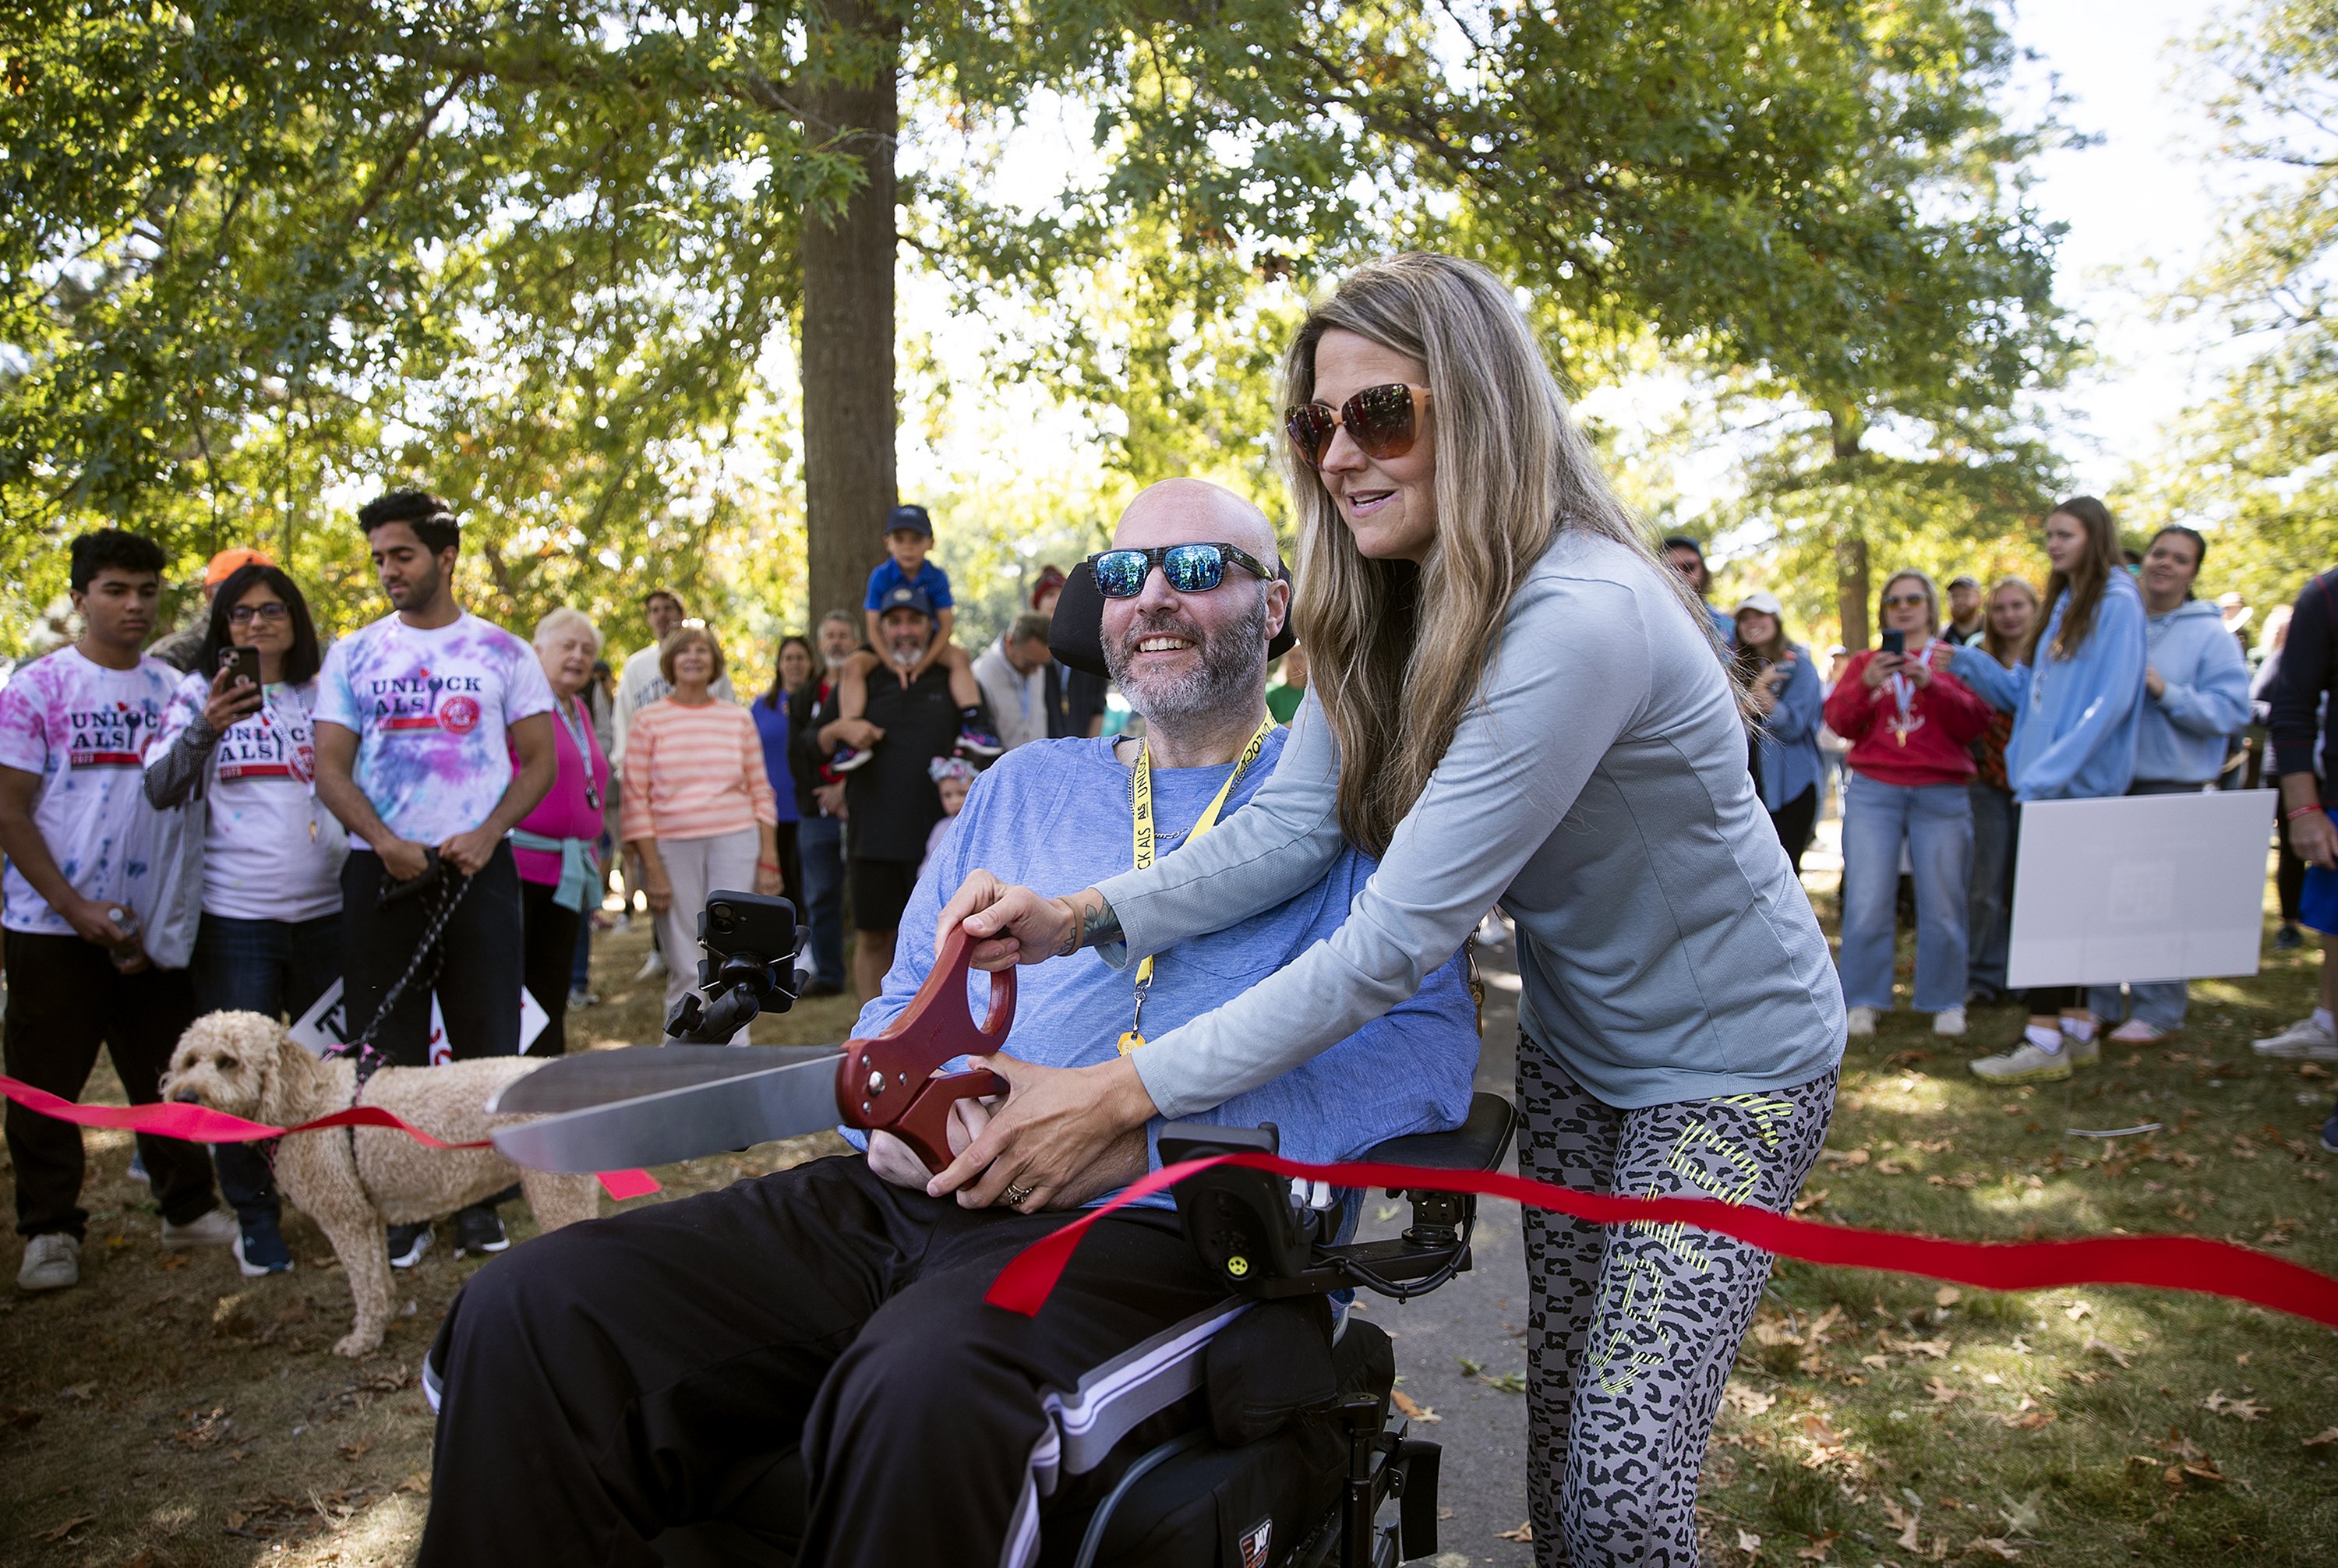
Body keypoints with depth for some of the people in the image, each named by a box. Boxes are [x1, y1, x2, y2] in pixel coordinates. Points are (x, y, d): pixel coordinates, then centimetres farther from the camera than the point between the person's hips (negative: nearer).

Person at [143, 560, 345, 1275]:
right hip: (236, 915, -2)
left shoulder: (325, 695, 10)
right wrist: (205, 728, -24)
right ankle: (255, 1216, 15)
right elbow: (160, 790, -7)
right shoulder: (199, 693, 4)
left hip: (327, 910, 2)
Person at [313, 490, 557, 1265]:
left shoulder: (502, 652, 6)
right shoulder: (352, 655, 9)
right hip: (382, 872, 1)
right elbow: (330, 767, 4)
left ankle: (481, 1202, 14)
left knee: (488, 1044, 1)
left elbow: (540, 760, 4)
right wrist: (387, 844, -13)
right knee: (388, 1049, 5)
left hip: (477, 868, -1)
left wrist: (485, 835, -12)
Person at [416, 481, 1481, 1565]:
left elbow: (1428, 1040, -8)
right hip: (903, 1197, 5)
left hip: (1151, 1227, -5)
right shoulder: (1023, 783, 24)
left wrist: (1149, 1140, -19)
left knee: (924, 1387, -39)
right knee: (526, 1312, -16)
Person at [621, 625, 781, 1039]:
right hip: (672, 848, -1)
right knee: (684, 969, 2)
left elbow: (761, 792, 10)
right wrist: (652, 868, -6)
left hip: (735, 844, 1)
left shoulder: (738, 718, 9)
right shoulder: (649, 720, 4)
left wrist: (769, 860, 4)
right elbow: (635, 798, 0)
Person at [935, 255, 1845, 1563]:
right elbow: (1294, 824, -12)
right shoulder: (1389, 606, -5)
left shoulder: (1578, 621, -32)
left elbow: (1396, 942, -35)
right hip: (1577, 1042, 7)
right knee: (1556, 1420, 17)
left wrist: (1124, 1096, -36)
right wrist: (1084, 917, -28)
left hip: (1727, 1061, -7)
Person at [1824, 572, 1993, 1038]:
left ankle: (1946, 1003, 11)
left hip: (1941, 794, -1)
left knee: (1942, 903, -2)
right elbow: (1839, 722, 6)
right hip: (1873, 792, 1)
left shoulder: (1952, 658, 13)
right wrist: (1866, 684, -10)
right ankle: (1864, 1001, 2)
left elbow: (1975, 725, 1)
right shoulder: (1865, 660, 17)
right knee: (1867, 903, -7)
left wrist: (1933, 684, -12)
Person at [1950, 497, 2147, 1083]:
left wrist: (2051, 771, -22)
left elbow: (2112, 699, -16)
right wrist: (1967, 662, 5)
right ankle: (2077, 1031, 19)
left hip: (2076, 786, -9)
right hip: (2043, 782, 9)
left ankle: (2045, 1044, -5)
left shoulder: (2116, 602, -7)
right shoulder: (2063, 606, 20)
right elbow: (2024, 694, 19)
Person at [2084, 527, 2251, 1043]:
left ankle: (2157, 1010, 8)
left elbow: (2232, 710, -9)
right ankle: (2099, 1001, 18)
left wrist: (2167, 692, -19)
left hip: (2171, 784, -4)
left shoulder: (2209, 634, 0)